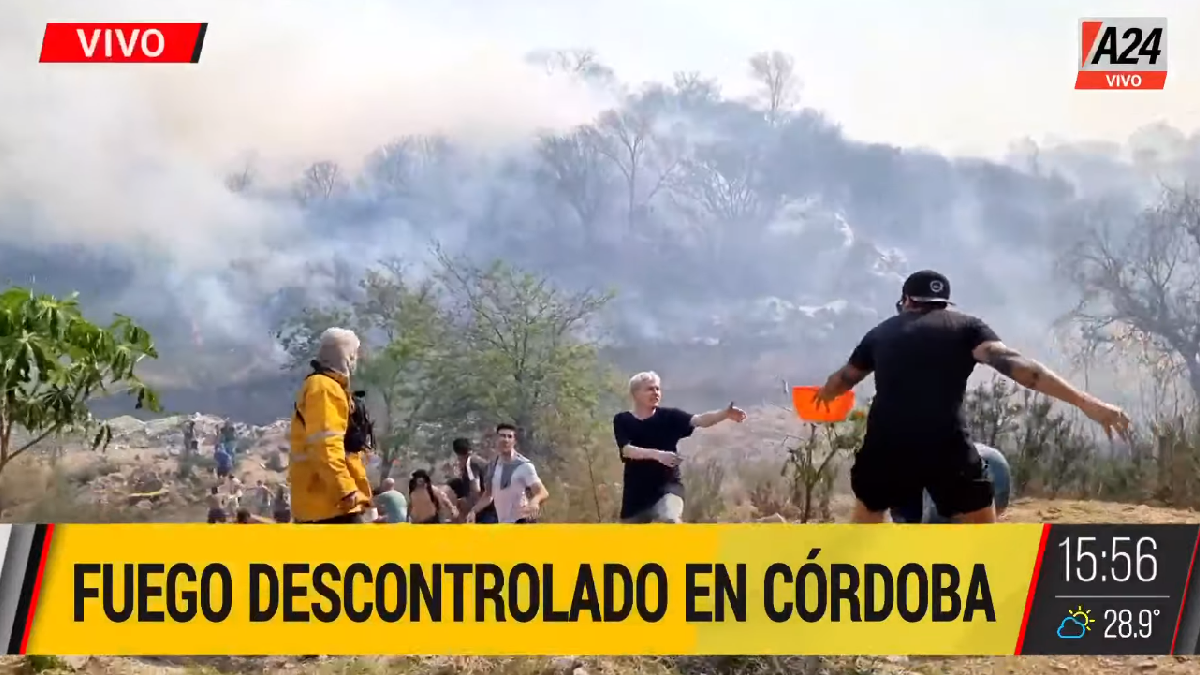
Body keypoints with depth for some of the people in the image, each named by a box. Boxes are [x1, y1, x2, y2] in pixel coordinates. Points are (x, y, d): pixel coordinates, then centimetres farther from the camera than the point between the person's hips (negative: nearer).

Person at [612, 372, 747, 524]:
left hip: (668, 486, -2)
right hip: (636, 492, 2)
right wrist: (656, 454, -36)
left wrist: (725, 413, -37)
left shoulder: (669, 416, -1)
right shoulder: (622, 421, -2)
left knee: (670, 520, -33)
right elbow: (627, 450, -19)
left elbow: (699, 420, -17)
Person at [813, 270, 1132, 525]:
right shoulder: (965, 327, 11)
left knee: (867, 516, 28)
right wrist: (1085, 402, -14)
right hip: (945, 445, -3)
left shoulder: (881, 333, 21)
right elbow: (1014, 364, -7)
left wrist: (824, 394, 62)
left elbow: (843, 380, 37)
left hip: (886, 443, 3)